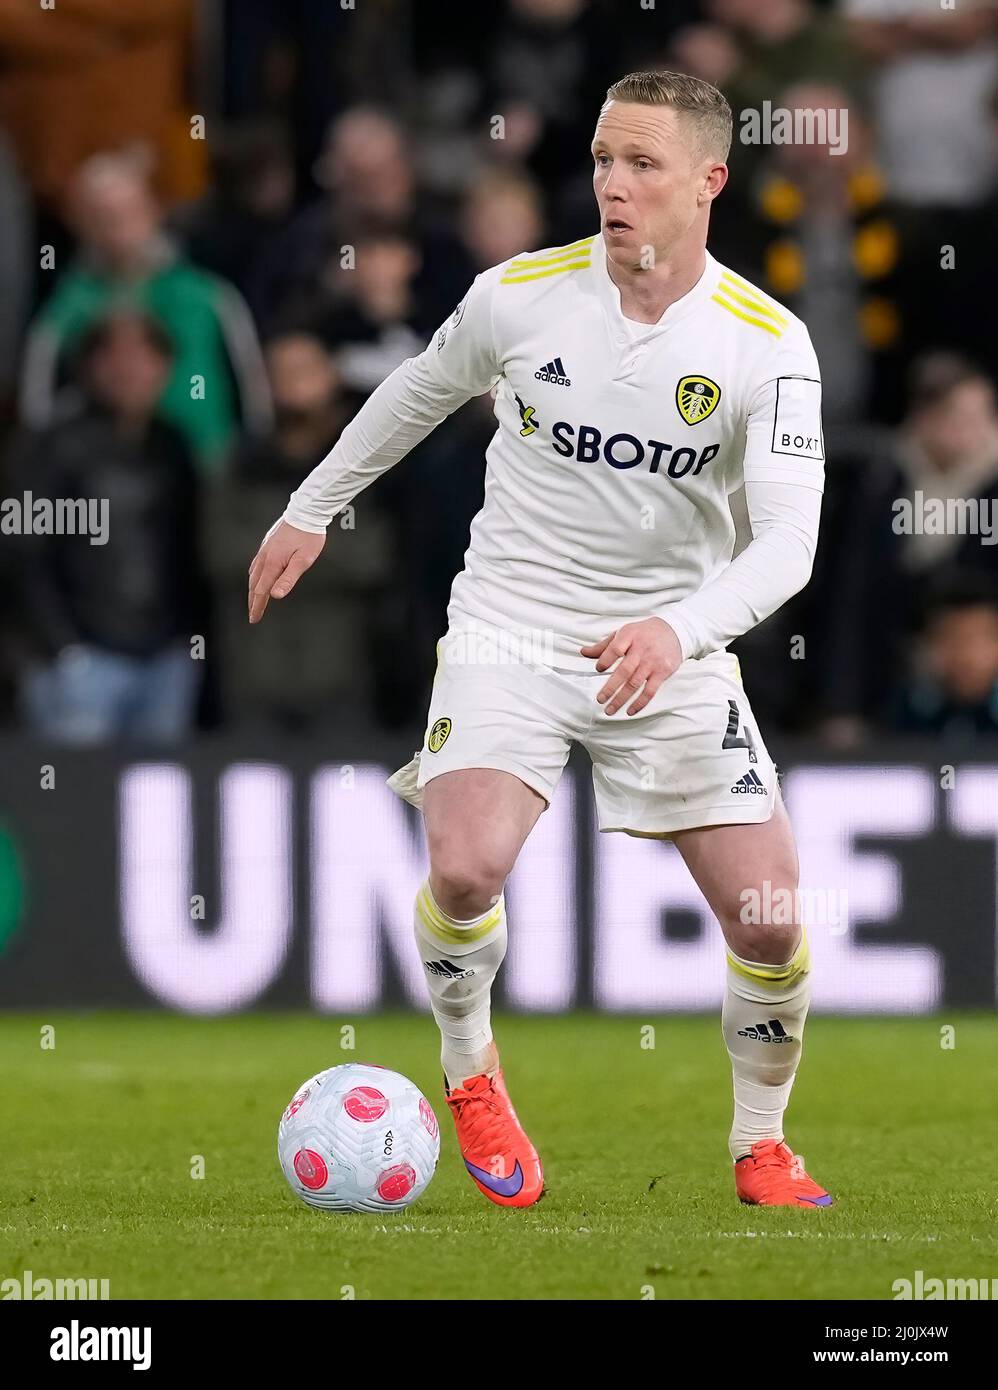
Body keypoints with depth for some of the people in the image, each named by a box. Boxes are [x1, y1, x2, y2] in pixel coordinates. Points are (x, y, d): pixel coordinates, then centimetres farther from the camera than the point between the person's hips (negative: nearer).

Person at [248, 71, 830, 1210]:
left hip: (672, 652, 1)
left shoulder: (768, 344, -12)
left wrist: (677, 629, -38)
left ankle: (760, 1146, 21)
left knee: (770, 919, -6)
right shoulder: (520, 295, -8)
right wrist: (310, 509, 23)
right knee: (466, 864, -26)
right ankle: (470, 1074, 5)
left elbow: (786, 540, -20)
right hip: (510, 632, 0)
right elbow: (418, 390, 14)